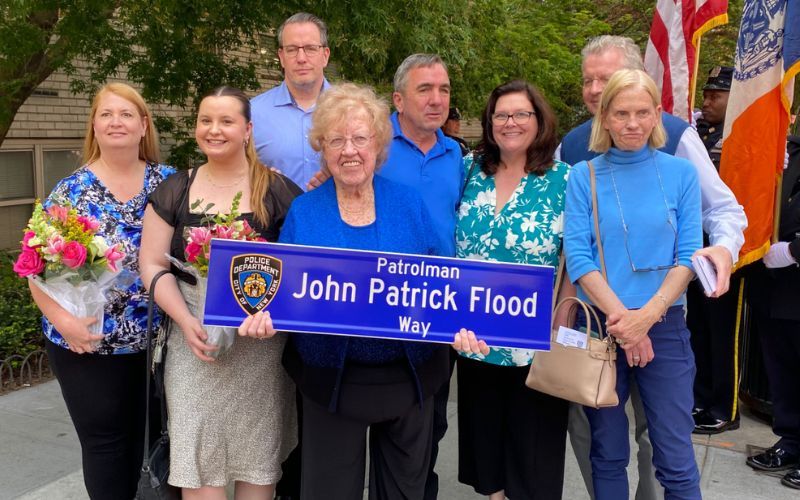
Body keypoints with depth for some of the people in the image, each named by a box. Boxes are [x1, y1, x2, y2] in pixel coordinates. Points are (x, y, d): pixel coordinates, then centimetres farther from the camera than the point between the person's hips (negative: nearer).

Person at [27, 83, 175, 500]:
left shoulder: (168, 182, 2)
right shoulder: (71, 191, -4)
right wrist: (61, 318, -19)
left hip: (154, 338, 2)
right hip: (88, 343, -2)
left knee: (144, 436, 15)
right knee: (104, 441, 7)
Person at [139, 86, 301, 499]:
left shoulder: (278, 191, -1)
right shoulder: (174, 191, 6)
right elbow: (153, 265, 5)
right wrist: (186, 322, -10)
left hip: (260, 342, -1)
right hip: (195, 338, 1)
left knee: (257, 455, 9)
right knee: (196, 456, 3)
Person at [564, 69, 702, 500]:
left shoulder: (681, 173, 3)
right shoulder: (583, 176, 1)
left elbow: (688, 256, -2)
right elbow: (577, 255, -6)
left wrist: (647, 315, -15)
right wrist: (620, 317, -16)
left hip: (664, 326, 0)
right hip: (598, 326, 0)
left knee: (676, 460, 2)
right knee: (607, 455, 11)